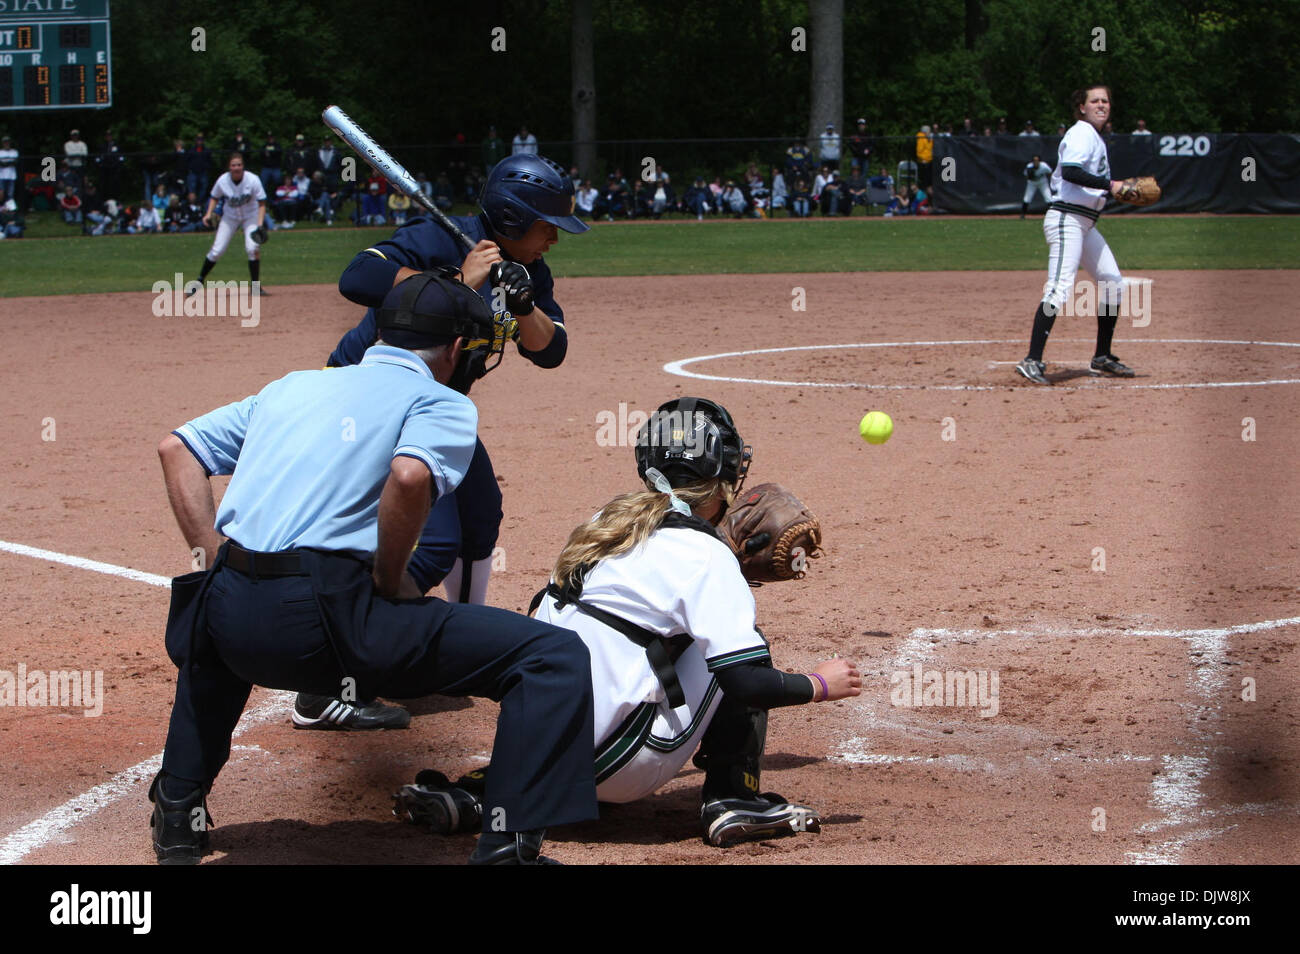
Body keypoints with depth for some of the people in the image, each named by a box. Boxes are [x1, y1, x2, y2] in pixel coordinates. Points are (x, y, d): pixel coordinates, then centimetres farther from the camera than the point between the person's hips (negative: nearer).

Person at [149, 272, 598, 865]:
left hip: (228, 617, 7)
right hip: (327, 617, -6)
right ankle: (508, 847, -16)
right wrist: (389, 583, -2)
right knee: (555, 658, -3)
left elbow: (177, 448, 23)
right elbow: (410, 478, -15)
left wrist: (218, 565, 17)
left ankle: (177, 809, 39)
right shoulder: (442, 403, 7)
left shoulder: (293, 387, 27)